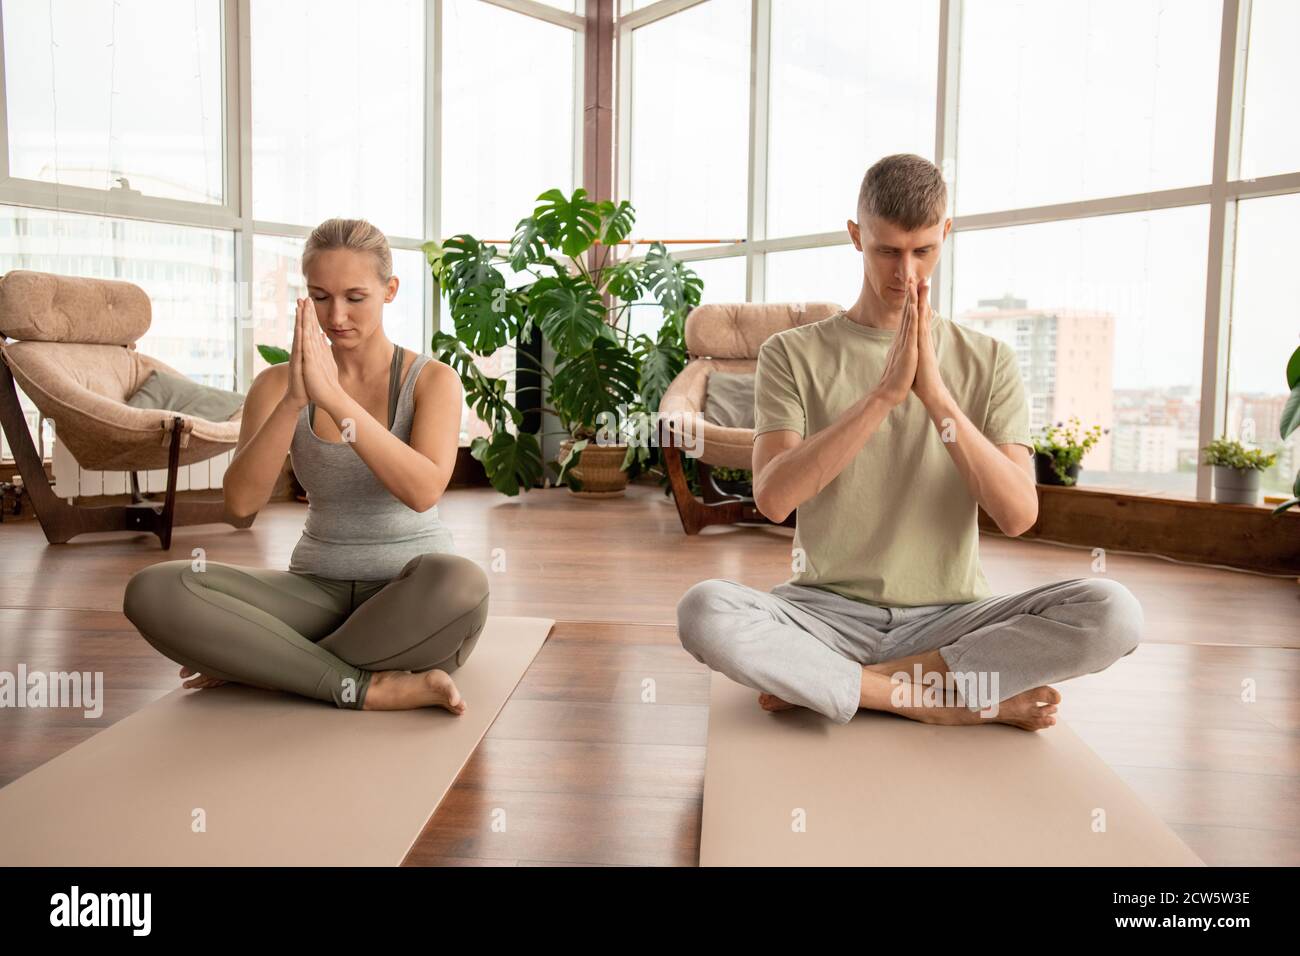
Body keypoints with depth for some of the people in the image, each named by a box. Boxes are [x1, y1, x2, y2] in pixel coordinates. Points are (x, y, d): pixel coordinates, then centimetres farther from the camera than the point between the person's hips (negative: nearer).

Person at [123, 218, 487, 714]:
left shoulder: (432, 380, -4)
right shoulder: (278, 384, 2)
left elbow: (423, 490, -23)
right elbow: (241, 500, -13)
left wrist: (334, 397, -30)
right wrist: (293, 401, -25)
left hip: (410, 601, -2)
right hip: (318, 592, 2)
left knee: (460, 581, -38)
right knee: (152, 590, -20)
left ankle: (256, 663, -16)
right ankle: (361, 686, -21)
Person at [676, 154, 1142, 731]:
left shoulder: (988, 362, 6)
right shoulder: (793, 354, 1)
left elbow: (1017, 515, -7)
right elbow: (773, 498, -14)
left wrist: (934, 392, -17)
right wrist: (883, 393, -21)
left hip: (948, 617, 2)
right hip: (828, 611, -1)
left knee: (1112, 612, -24)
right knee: (703, 610, -32)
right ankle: (958, 700, -18)